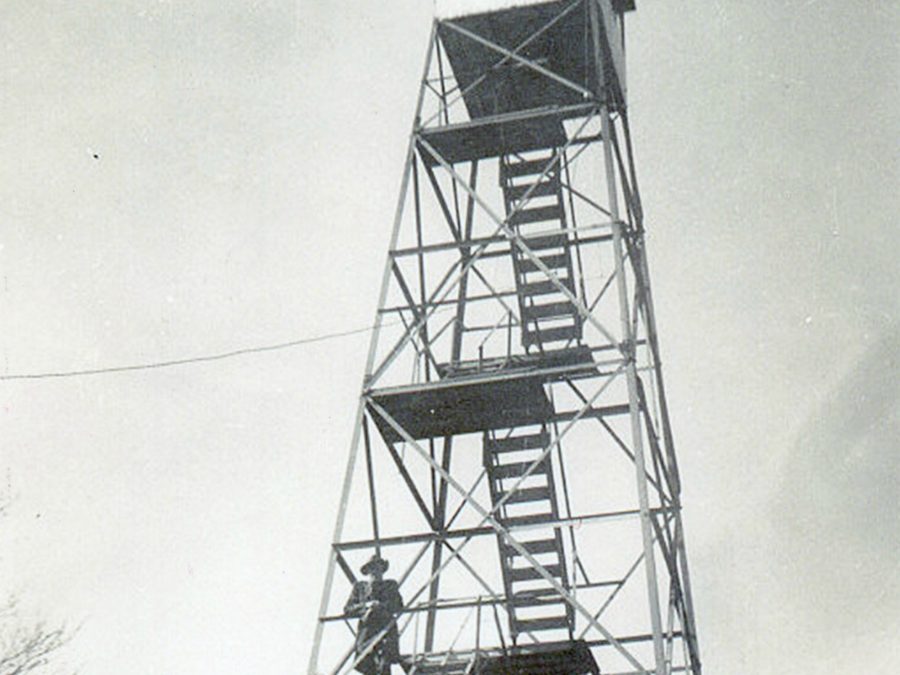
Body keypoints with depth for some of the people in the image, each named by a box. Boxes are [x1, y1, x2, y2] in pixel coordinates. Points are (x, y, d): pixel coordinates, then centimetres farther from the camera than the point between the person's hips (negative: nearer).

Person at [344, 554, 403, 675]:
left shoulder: (391, 585, 24)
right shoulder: (359, 587, 22)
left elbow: (398, 605, 11)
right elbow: (347, 609, 14)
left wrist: (380, 605, -6)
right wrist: (366, 606, -3)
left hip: (386, 629, -1)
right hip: (366, 629, 1)